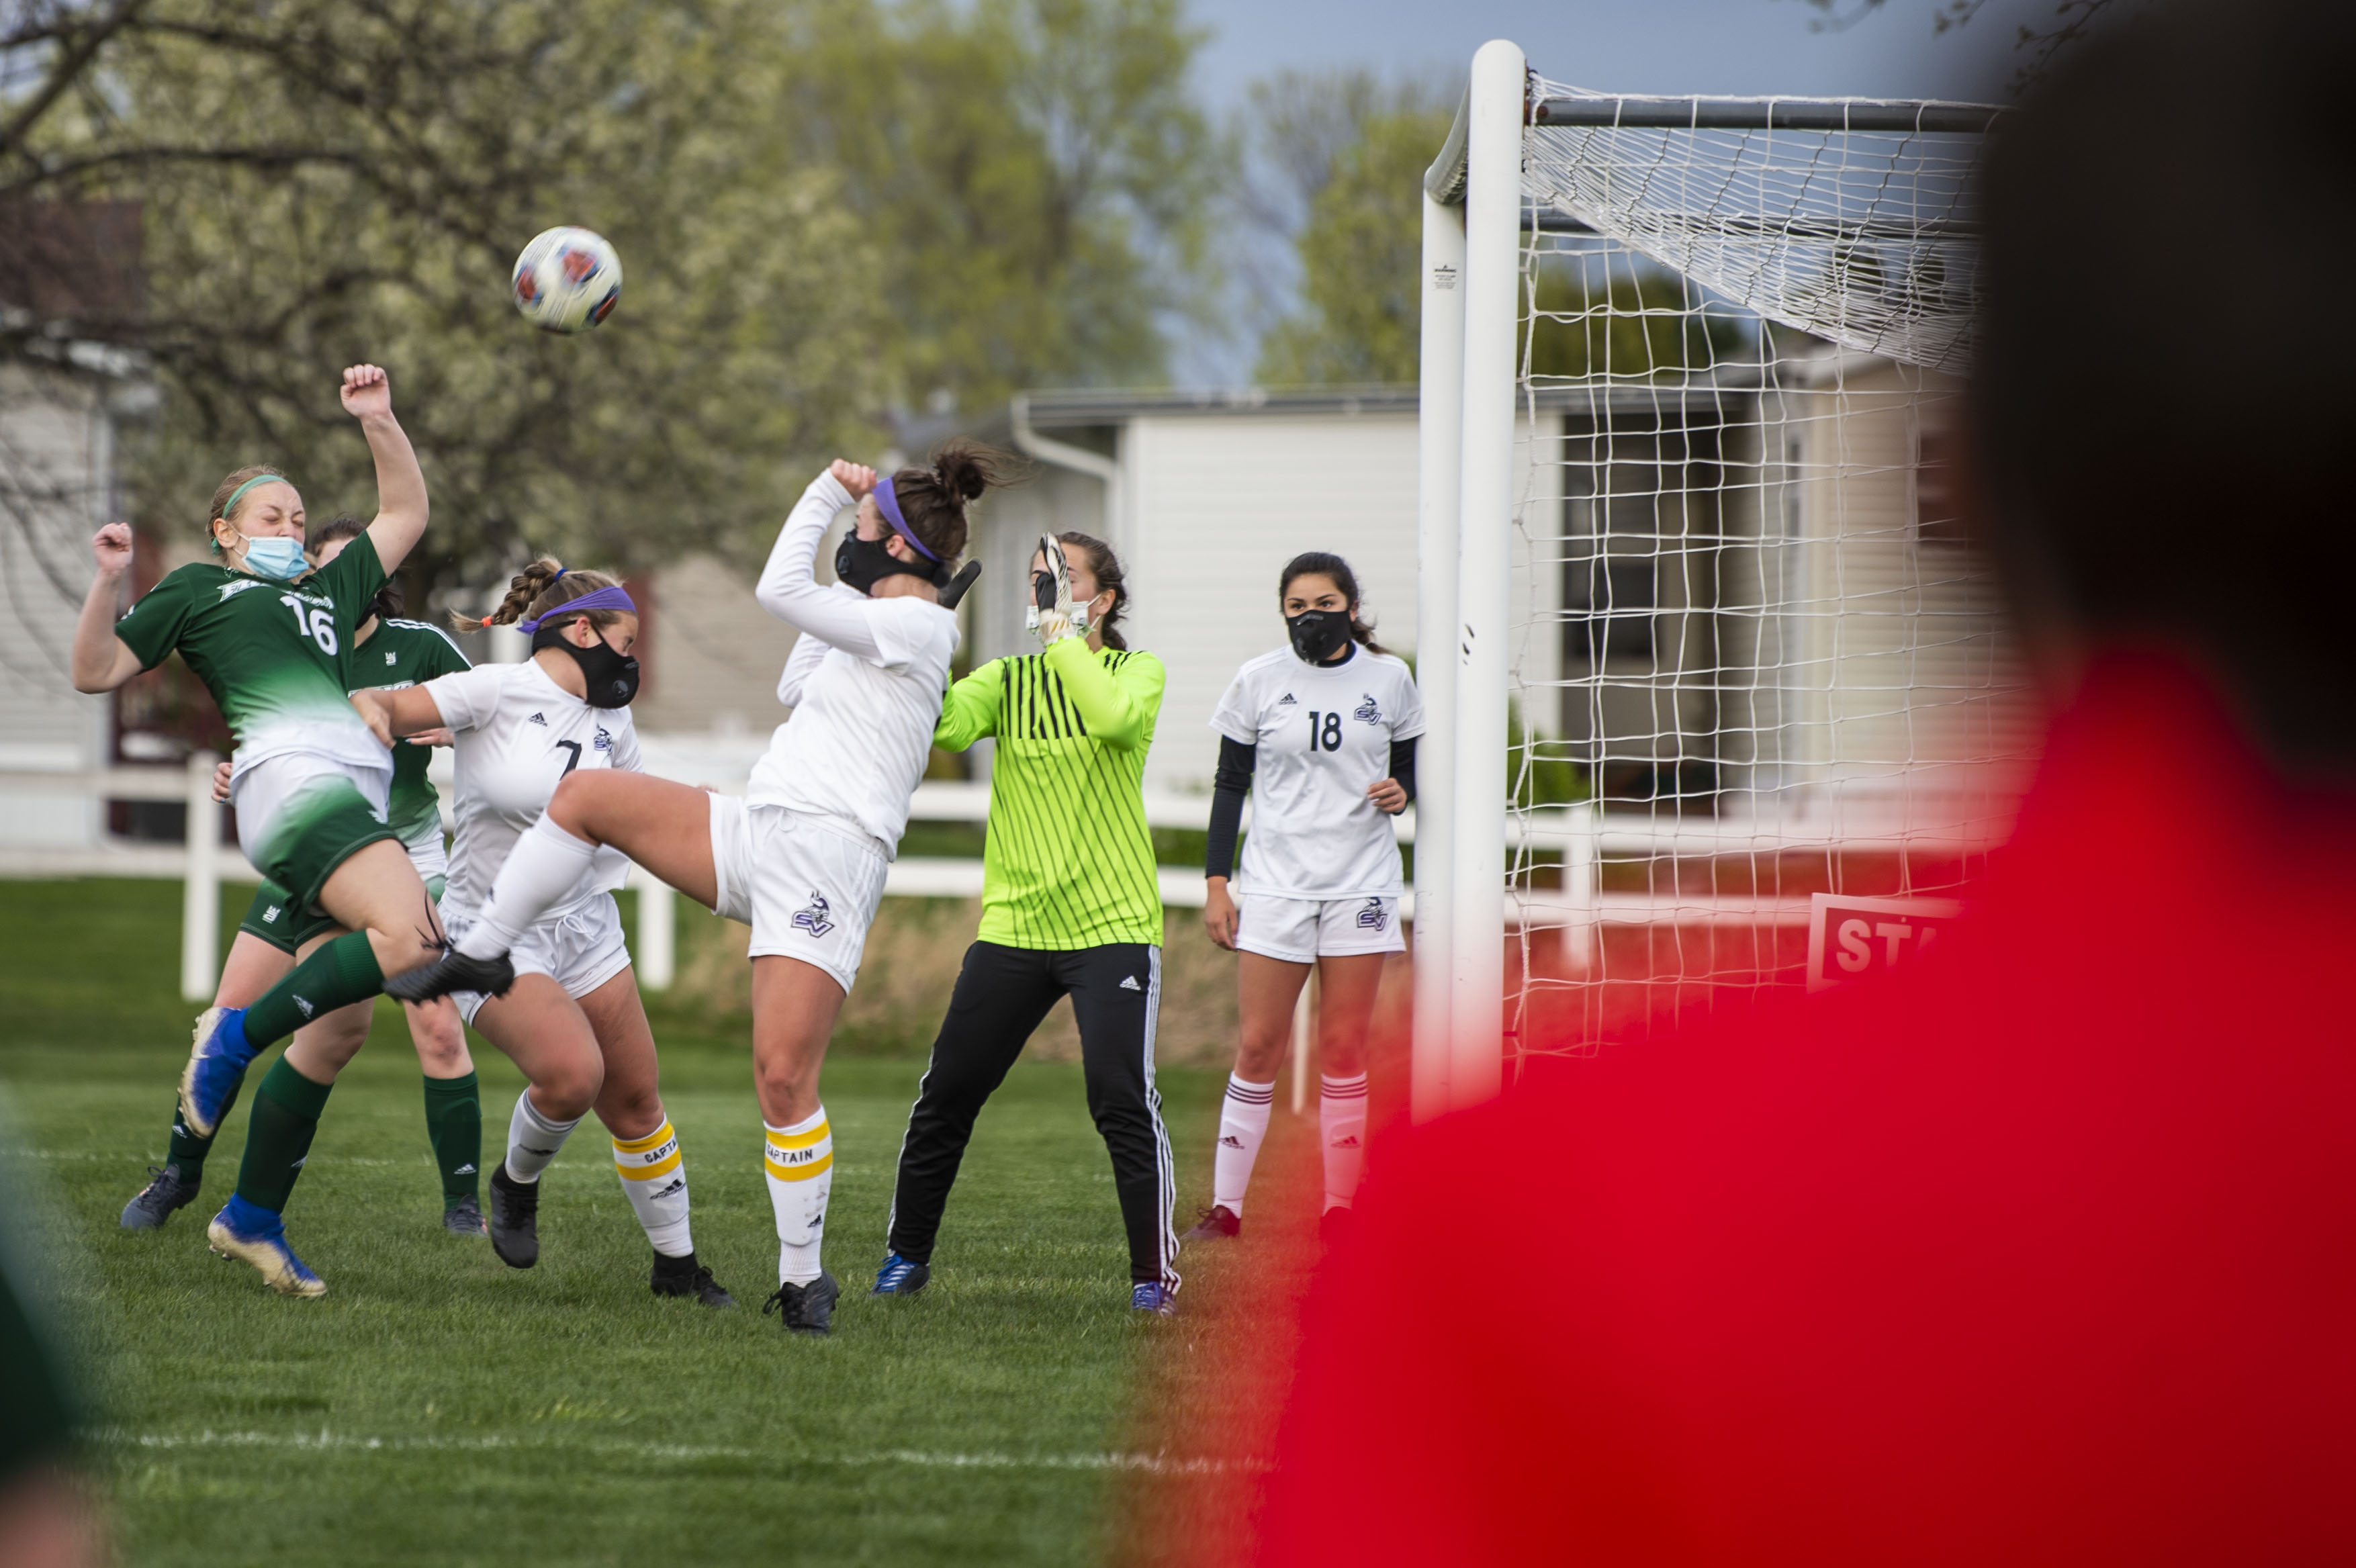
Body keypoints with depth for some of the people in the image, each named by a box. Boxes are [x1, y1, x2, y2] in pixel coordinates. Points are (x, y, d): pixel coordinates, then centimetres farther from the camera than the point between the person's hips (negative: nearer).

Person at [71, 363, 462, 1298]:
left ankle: (253, 1220, 6)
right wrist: (109, 583, 0)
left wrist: (378, 421, 30)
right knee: (408, 938, -30)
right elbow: (96, 671, 14)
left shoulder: (328, 591, 35)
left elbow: (406, 515, 42)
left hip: (362, 797, 7)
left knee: (334, 1026, 0)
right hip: (291, 771, -7)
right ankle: (237, 1035, -16)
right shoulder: (197, 588, 19)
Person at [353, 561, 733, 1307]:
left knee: (635, 1099, 5)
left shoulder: (611, 722, 8)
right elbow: (388, 704, -20)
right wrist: (373, 709, -40)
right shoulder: (499, 691, -12)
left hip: (584, 923, 6)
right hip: (495, 932, -6)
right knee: (572, 1072, -27)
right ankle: (517, 1183, 5)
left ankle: (677, 1265, 22)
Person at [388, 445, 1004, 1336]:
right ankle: (479, 955, 8)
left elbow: (778, 591, -12)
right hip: (755, 836, 9)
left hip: (827, 854, -9)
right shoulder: (877, 632, 19)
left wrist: (828, 495, 2)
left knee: (784, 1078, -13)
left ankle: (803, 1278, -2)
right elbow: (792, 691, 31)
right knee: (585, 795, 1)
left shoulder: (915, 626, -9)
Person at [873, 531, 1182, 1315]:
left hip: (1112, 921, -3)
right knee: (948, 1089, 4)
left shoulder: (1136, 671, 2)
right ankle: (906, 1254, 19)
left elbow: (1114, 716, -22)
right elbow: (949, 723, -12)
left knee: (1121, 1094, -14)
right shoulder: (1005, 680, 9)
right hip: (1014, 923, 3)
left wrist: (1063, 632, -17)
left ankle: (1154, 1270, -4)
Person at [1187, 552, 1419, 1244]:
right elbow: (1230, 783, 6)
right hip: (1276, 883, -1)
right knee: (1259, 1047, -4)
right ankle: (1226, 1206, 2)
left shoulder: (1388, 678, 3)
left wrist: (1399, 793, -9)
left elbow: (1408, 769, 15)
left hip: (1360, 885, 1)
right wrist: (1216, 882, 1)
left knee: (1345, 1049, 0)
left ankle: (1341, 1207, 5)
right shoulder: (1257, 682, 1)